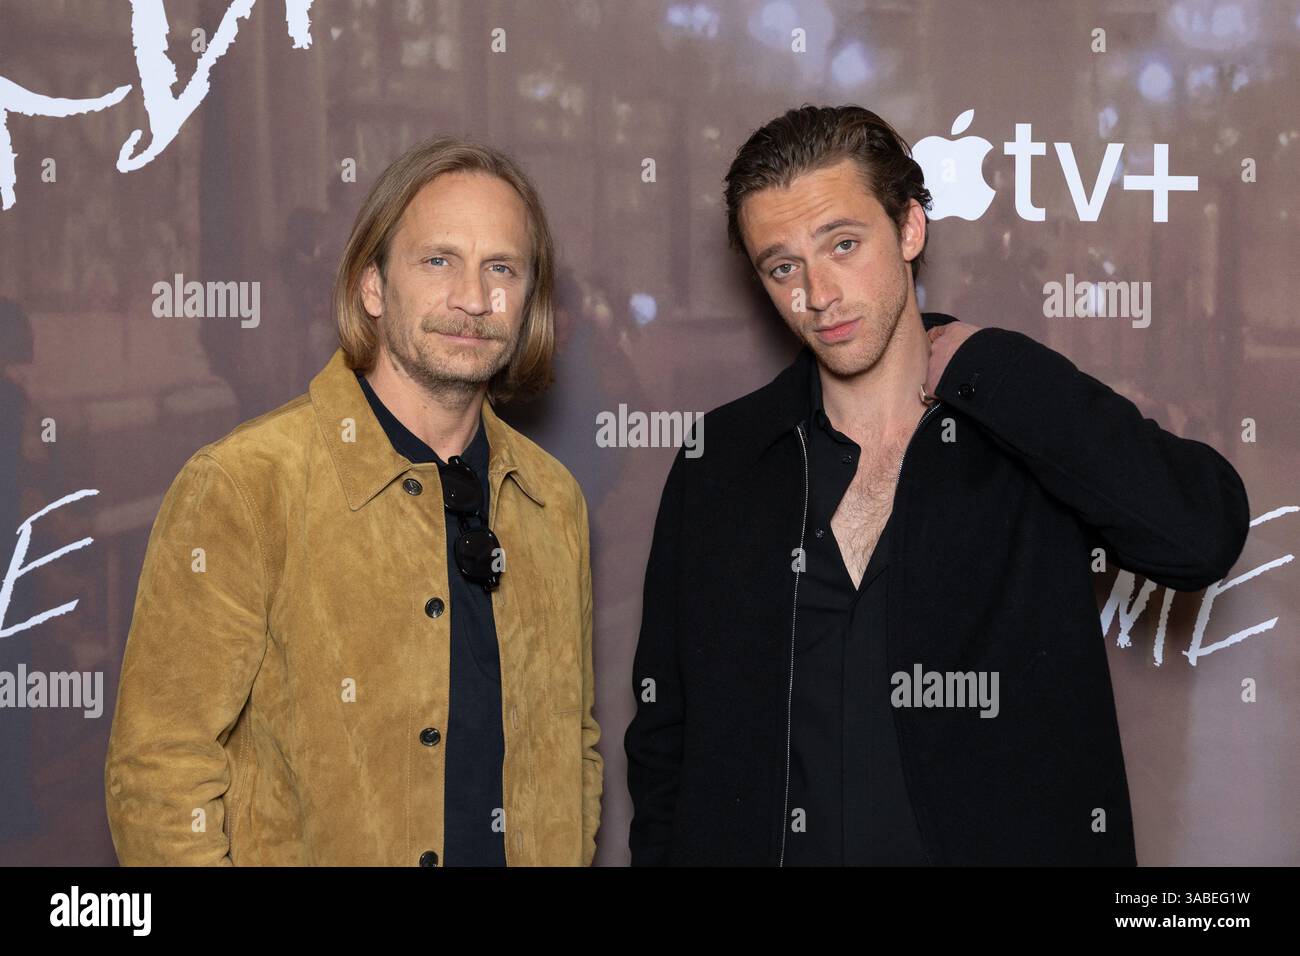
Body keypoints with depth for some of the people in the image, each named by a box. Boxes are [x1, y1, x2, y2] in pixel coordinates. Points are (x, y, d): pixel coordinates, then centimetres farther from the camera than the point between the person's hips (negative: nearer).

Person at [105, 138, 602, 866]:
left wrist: (571, 855, 0)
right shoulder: (242, 486, -16)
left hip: (530, 852, 5)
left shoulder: (555, 503, 1)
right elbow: (160, 777, -17)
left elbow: (574, 748, 10)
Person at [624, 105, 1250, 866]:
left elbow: (1205, 539, -24)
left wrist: (978, 367, -16)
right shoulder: (719, 462, 0)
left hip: (1008, 841, -1)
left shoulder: (1036, 437, -5)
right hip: (756, 843, 2)